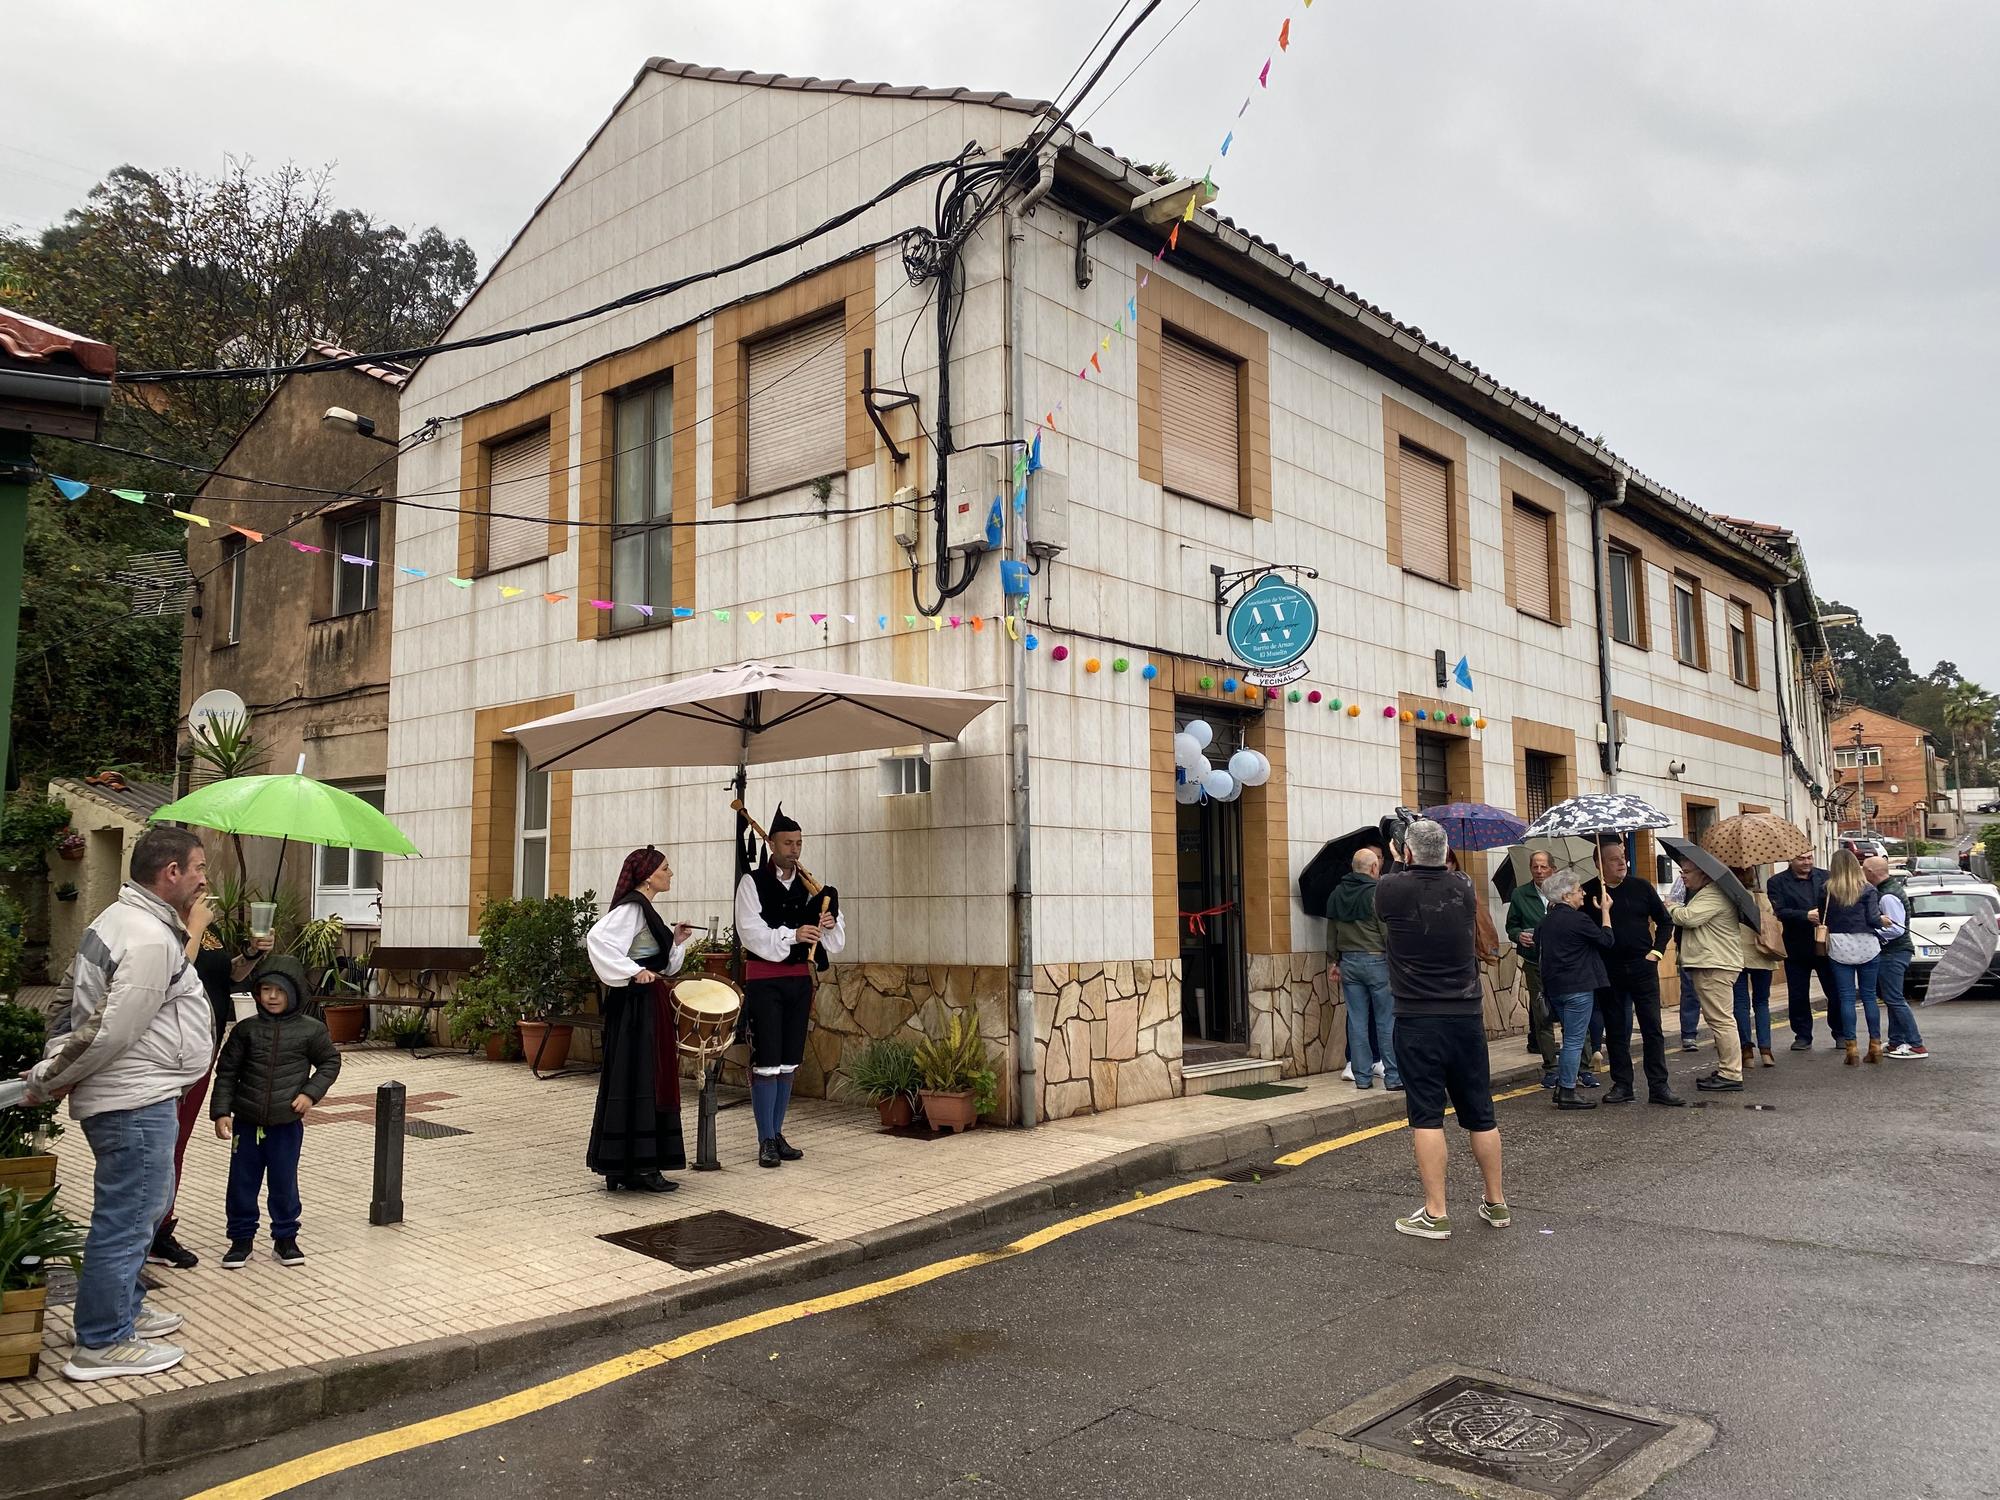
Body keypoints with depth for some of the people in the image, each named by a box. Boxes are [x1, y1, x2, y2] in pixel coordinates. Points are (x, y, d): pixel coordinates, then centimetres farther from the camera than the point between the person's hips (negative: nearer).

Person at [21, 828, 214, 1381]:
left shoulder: (118, 919, 12)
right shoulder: (152, 940, -22)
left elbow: (70, 995, 17)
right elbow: (112, 1032, -24)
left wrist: (53, 1065, 13)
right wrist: (47, 1083, -10)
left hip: (139, 1097, 11)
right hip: (136, 1101, -11)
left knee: (145, 1209, 23)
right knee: (126, 1221, -1)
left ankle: (125, 1310, 37)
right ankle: (103, 1345, 10)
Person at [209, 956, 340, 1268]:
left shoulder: (311, 1029, -4)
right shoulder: (246, 1030, -1)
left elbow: (330, 1062, 7)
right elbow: (226, 1072, 3)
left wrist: (311, 1092, -6)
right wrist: (221, 1111, -4)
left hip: (287, 1123, -1)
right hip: (246, 1121, 1)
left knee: (284, 1183, 8)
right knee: (242, 1183, 9)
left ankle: (285, 1238, 23)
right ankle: (241, 1237, 25)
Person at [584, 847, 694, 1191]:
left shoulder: (645, 909, 17)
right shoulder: (631, 908, -13)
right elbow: (597, 938, -30)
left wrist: (676, 940, 8)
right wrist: (634, 972, -28)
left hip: (648, 1003, 10)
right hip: (635, 1006, -10)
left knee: (650, 1081, 12)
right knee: (636, 1081, -6)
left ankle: (628, 1167, 19)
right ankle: (634, 1168, -2)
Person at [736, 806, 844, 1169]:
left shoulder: (808, 886, 9)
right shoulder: (752, 883, -5)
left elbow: (836, 940, 9)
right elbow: (752, 933, -16)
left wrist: (829, 923, -13)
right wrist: (793, 935, -26)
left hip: (799, 978, 5)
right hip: (764, 979, -5)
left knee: (789, 1061, 10)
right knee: (766, 1061, -6)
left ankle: (777, 1134, 20)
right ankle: (766, 1141, 2)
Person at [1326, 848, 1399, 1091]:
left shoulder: (1337, 895, 8)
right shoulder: (1377, 893, -11)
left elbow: (1331, 932, 11)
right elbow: (1387, 932, -13)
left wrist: (1333, 962, 17)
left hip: (1348, 962, 5)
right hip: (1377, 961, -5)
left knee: (1357, 1021, 7)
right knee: (1386, 1021, 2)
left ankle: (1362, 1076, 10)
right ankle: (1393, 1076, 4)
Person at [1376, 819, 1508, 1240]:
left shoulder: (1391, 889, -10)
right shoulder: (1464, 888, 0)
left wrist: (1399, 867, 28)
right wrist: (1412, 872, 34)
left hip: (1417, 1019, -4)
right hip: (1467, 1016, 4)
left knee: (1426, 1117, -1)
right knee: (1480, 1113, 13)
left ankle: (1435, 1214, -1)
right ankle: (1496, 1203, 25)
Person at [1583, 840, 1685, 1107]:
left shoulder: (1640, 887, 3)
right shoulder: (1588, 892, -2)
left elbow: (1665, 921, 12)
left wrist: (1656, 950, 3)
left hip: (1643, 966, 1)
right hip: (1608, 972, -1)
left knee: (1652, 1027, 1)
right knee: (1615, 1030, 7)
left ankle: (1659, 1085, 6)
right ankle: (1621, 1085, 15)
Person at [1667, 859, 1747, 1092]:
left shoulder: (1713, 895, -15)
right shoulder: (1702, 893, 20)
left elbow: (1688, 917, -24)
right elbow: (1687, 919, 31)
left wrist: (1672, 908, -5)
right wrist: (1678, 909, 11)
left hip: (1715, 966, -12)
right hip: (1707, 963, 12)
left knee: (1721, 1020, -9)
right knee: (1718, 1019, 15)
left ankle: (1731, 1075, -8)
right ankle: (1725, 1069, 22)